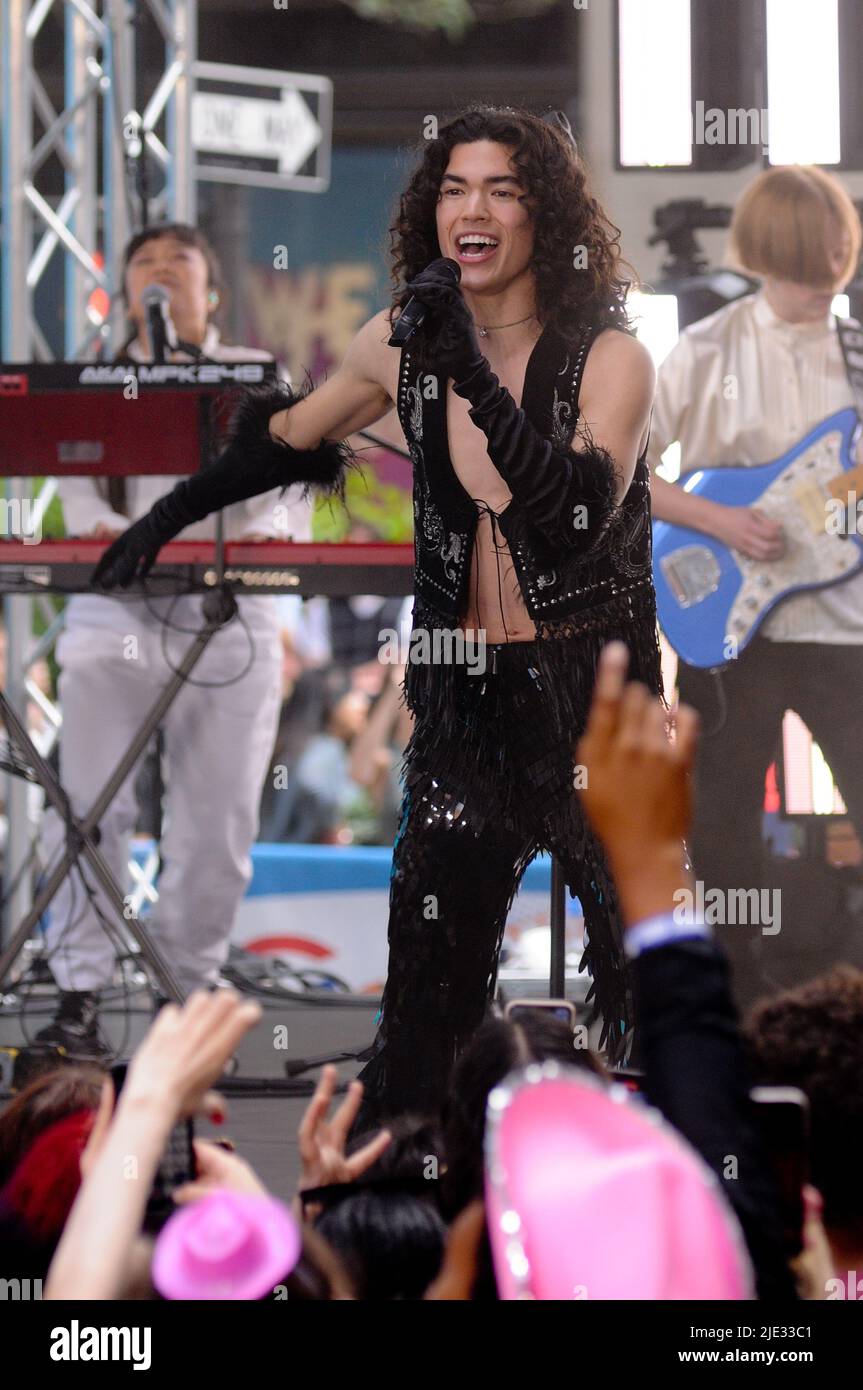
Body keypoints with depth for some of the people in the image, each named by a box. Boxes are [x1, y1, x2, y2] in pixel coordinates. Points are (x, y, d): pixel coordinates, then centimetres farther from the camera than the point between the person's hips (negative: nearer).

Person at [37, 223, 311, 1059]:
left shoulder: (258, 379, 15)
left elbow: (286, 492, 5)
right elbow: (79, 496, 4)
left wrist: (265, 534, -18)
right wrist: (112, 533, -19)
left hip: (228, 619, 0)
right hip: (115, 614, 0)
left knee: (217, 823, -1)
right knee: (90, 805, -13)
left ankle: (188, 995, 11)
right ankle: (80, 995, -11)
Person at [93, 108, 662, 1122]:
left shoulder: (608, 360, -8)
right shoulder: (402, 347, 4)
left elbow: (580, 517, -26)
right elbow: (288, 440, 24)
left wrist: (476, 377, -32)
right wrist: (168, 515, 24)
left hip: (592, 697, -3)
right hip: (461, 697, 3)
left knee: (641, 979, -2)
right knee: (423, 1000, 1)